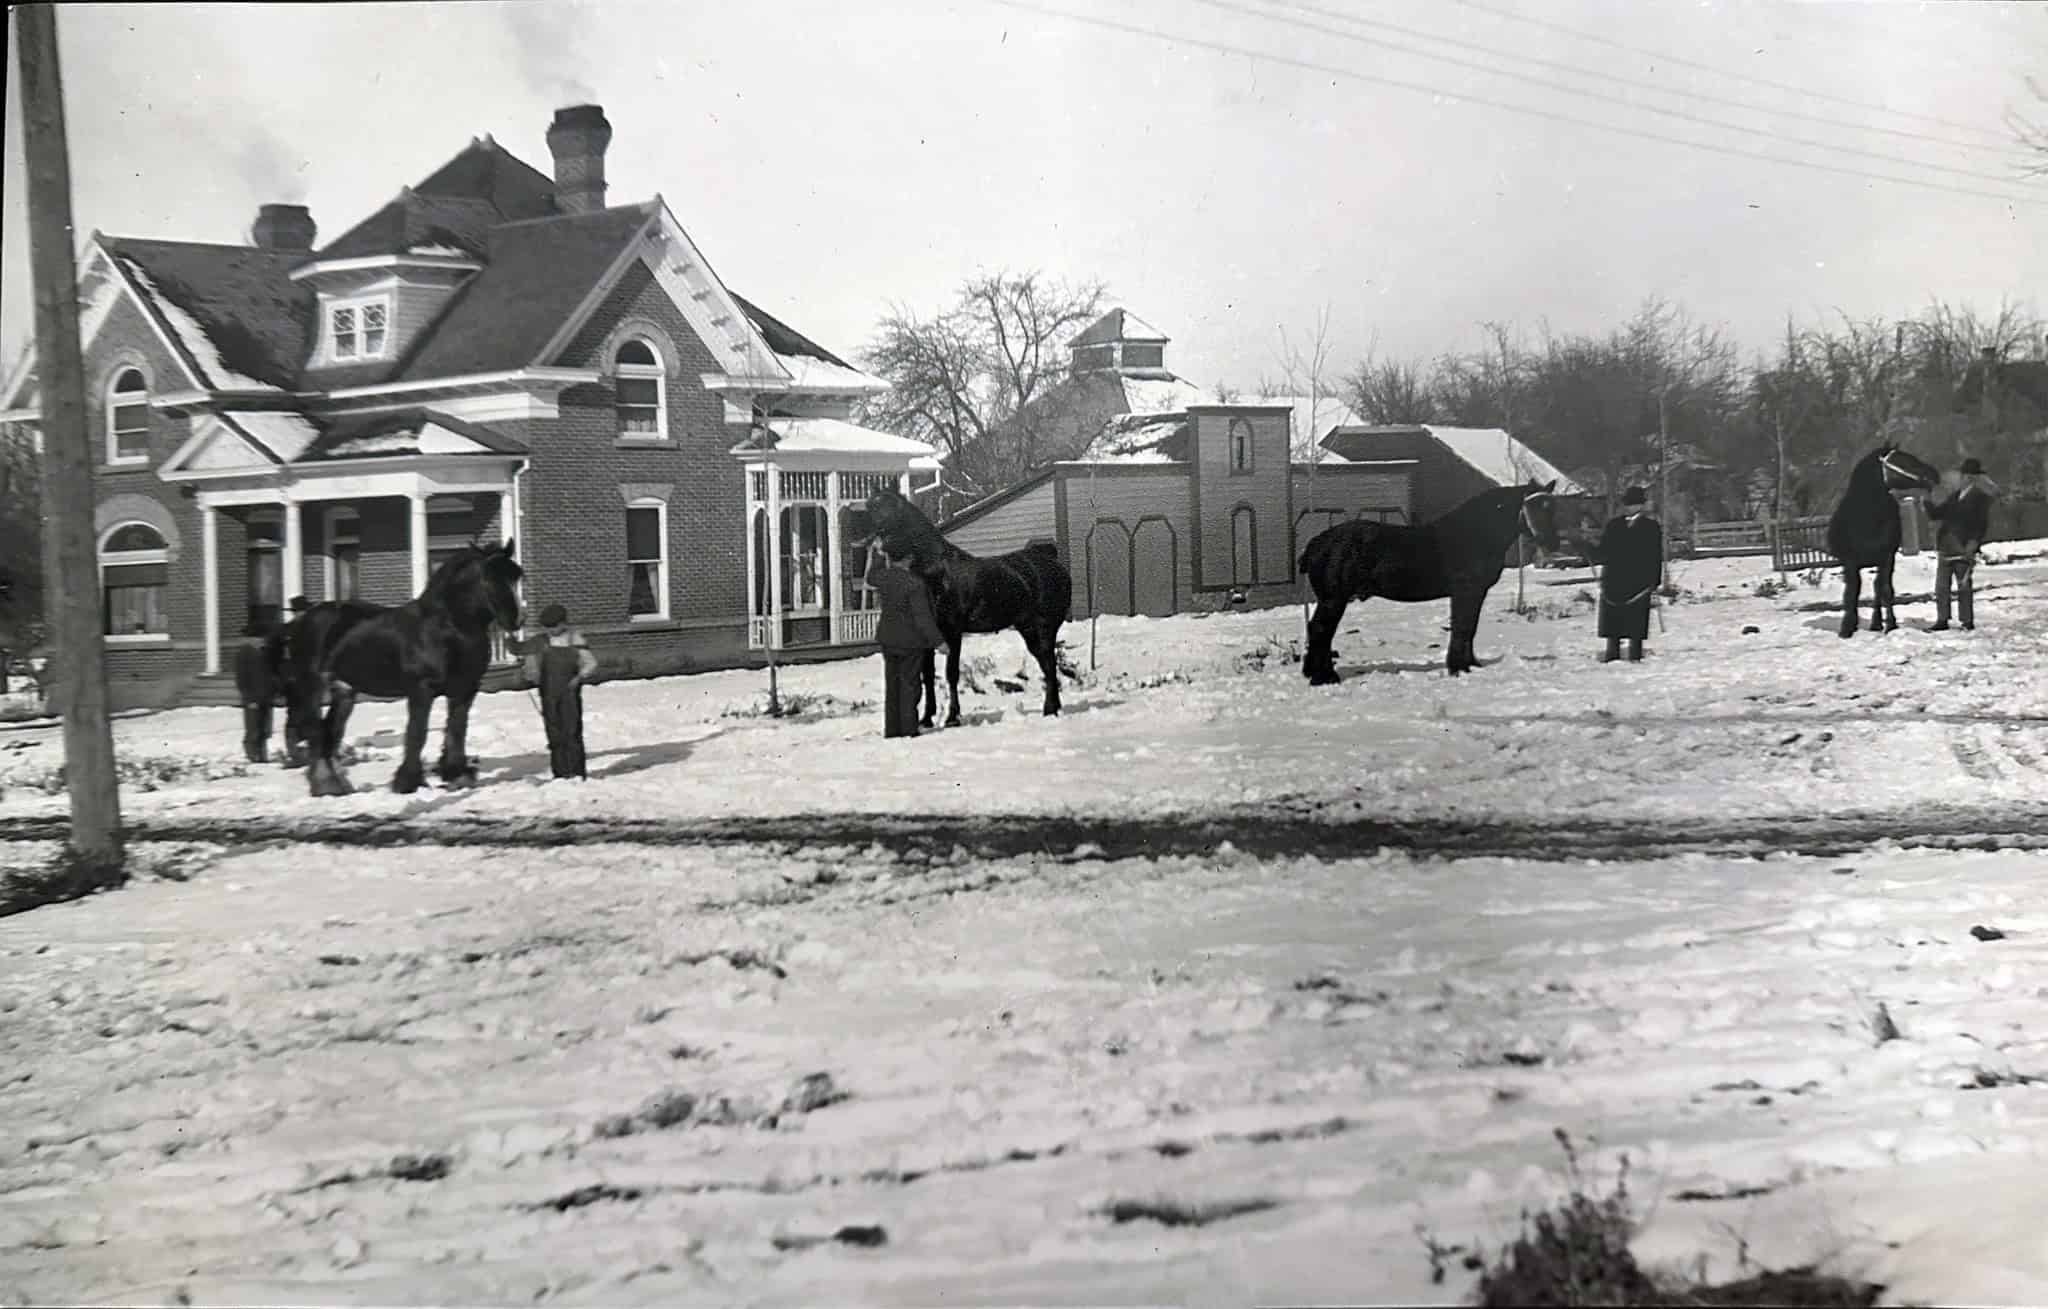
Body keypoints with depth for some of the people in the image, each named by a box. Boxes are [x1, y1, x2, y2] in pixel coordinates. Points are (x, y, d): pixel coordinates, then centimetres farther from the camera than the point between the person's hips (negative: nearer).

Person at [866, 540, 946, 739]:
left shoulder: (884, 578, -5)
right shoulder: (915, 584, -22)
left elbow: (871, 578, 21)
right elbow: (923, 617, -21)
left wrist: (876, 552, 33)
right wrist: (938, 641, -15)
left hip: (887, 638, 6)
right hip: (911, 641, -6)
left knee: (891, 684, 14)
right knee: (909, 684, 3)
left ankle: (891, 729, 17)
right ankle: (908, 729, 4)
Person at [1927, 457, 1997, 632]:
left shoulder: (1979, 498, -5)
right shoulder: (1955, 497, 14)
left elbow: (1981, 525, -9)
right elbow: (1935, 514, 16)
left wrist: (1973, 544, -18)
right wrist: (1929, 501, 0)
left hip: (1963, 550, -6)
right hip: (1945, 548, 6)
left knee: (1964, 586, 1)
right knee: (1941, 586, 6)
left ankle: (1967, 622, 10)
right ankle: (1942, 621, 12)